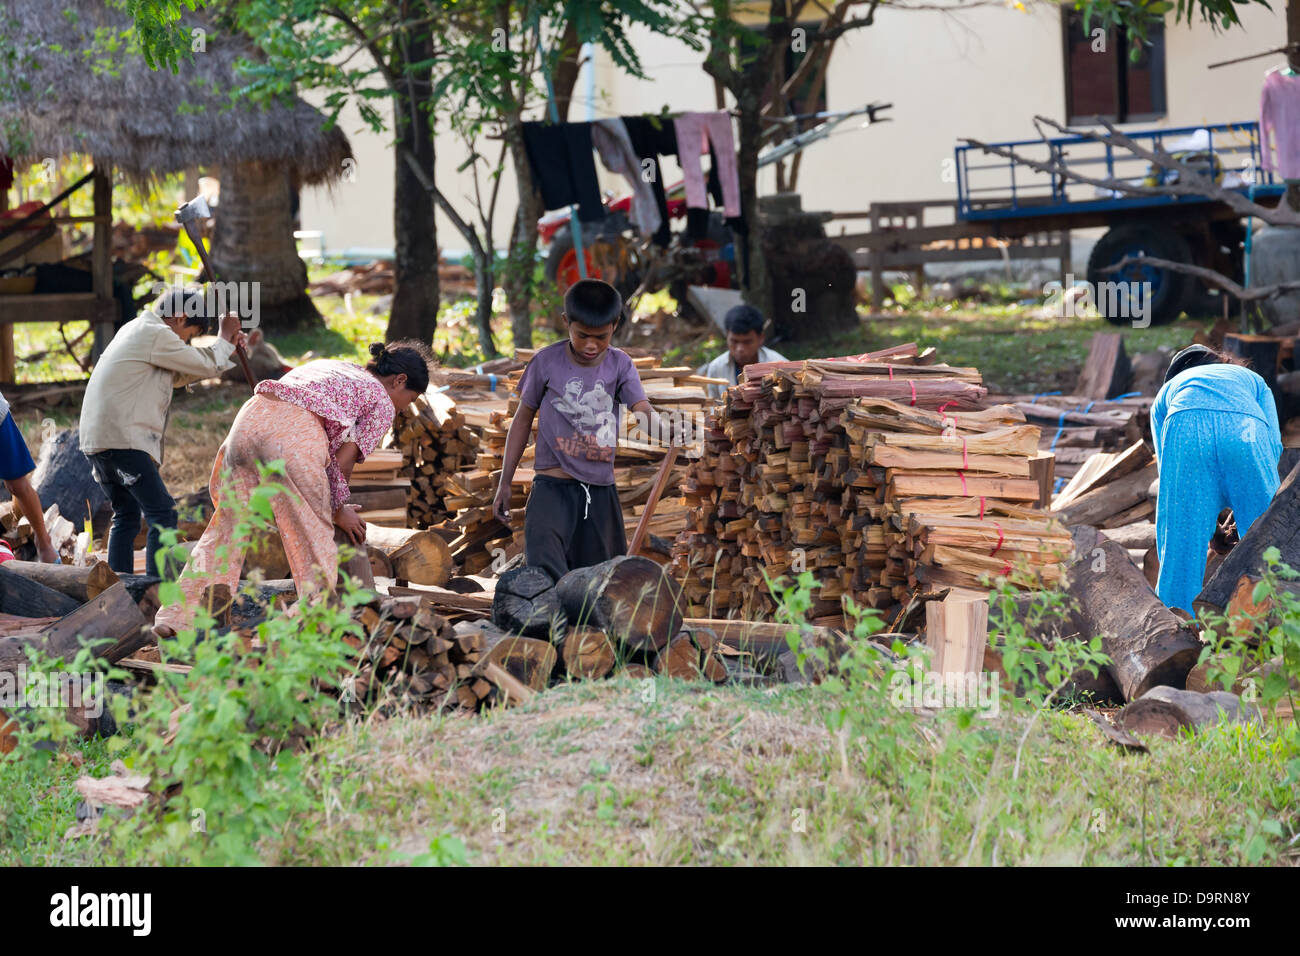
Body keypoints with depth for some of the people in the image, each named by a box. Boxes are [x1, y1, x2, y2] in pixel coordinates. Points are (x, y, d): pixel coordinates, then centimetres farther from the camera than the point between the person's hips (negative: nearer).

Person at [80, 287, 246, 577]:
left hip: (96, 440, 10)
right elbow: (207, 366, -3)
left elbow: (178, 376, 27)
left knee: (126, 516, 15)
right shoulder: (156, 335, -9)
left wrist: (226, 348, 23)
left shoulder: (137, 330, 21)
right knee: (162, 514, -9)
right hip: (122, 439, -10)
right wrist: (225, 340, 16)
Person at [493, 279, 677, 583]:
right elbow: (523, 420, 8)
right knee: (545, 570, -28)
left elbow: (644, 411, -12)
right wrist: (505, 483, 8)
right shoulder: (547, 362, -2)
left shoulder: (620, 364, 2)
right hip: (552, 487, -3)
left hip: (600, 490, 3)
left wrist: (669, 430, -37)